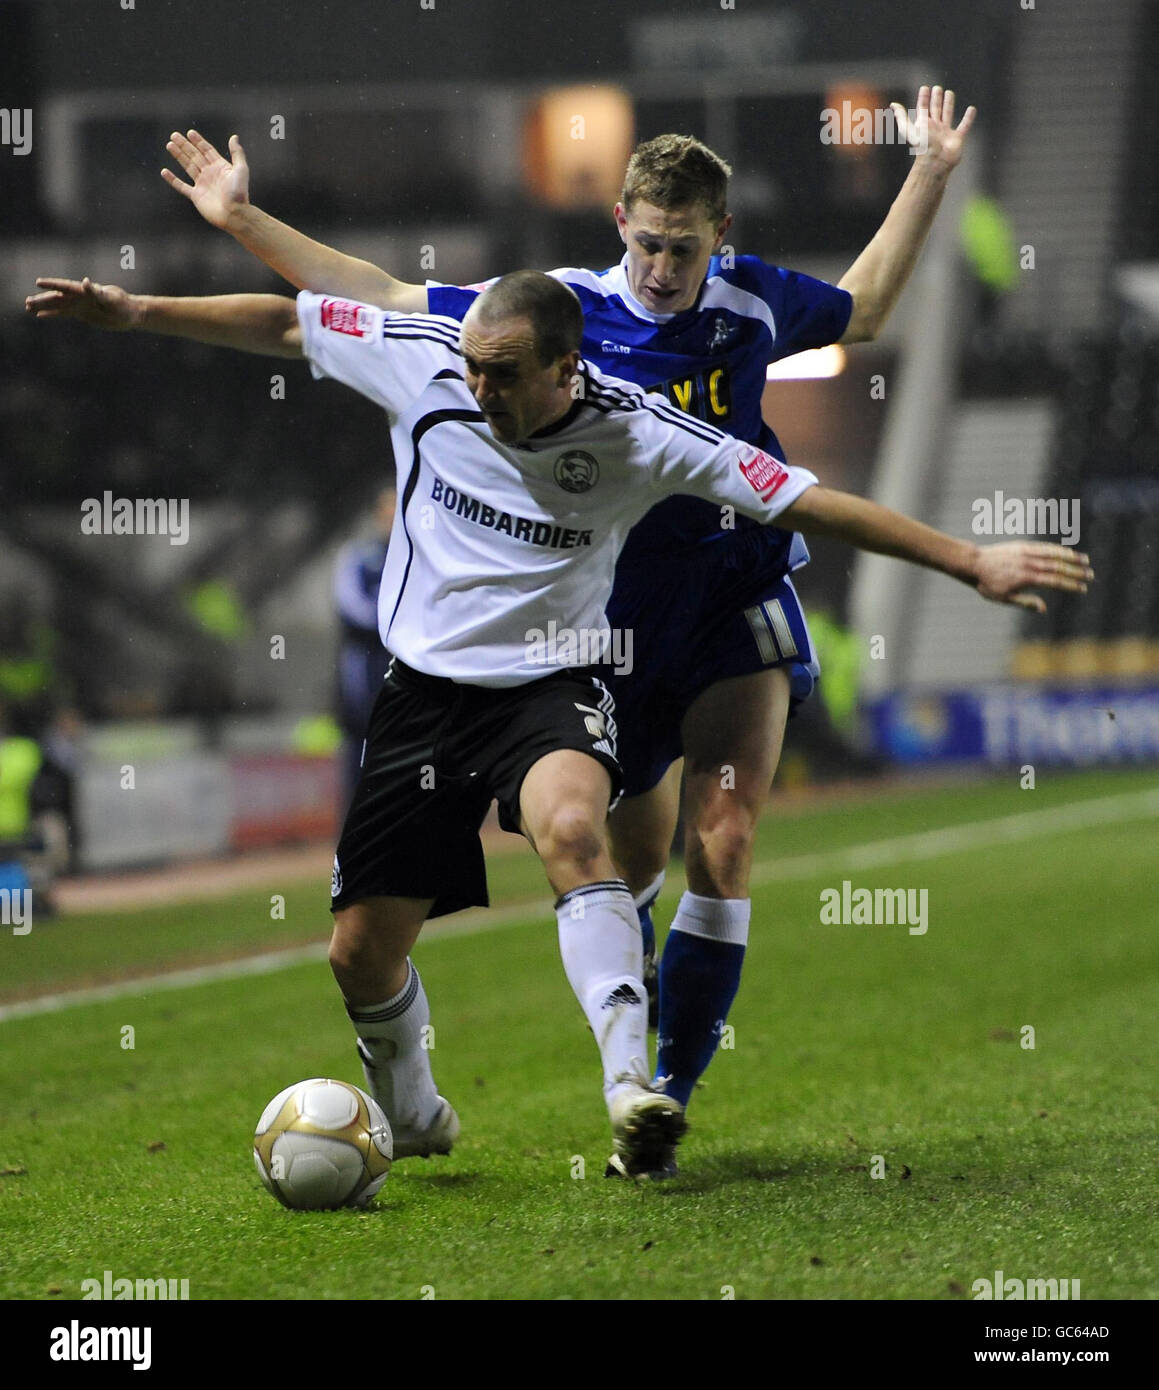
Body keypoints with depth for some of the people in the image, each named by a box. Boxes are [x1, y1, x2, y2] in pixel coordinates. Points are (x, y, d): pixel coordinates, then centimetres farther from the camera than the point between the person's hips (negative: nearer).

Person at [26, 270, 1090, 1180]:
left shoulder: (635, 434, -17)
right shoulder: (423, 362, -11)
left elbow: (811, 502, -16)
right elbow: (286, 324, 5)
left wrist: (970, 562, -19)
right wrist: (133, 310, 7)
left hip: (548, 684, -3)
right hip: (425, 683, 3)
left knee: (571, 824, -37)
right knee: (362, 951, 1)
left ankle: (633, 1093, -42)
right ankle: (412, 1119, 34)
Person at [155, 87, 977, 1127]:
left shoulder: (750, 301, -2)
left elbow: (862, 310, 21)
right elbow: (385, 300, -1)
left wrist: (932, 174, 16)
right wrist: (246, 221, -5)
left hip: (737, 611, 0)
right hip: (611, 622, 0)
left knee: (722, 843, -17)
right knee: (633, 861, 12)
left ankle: (672, 1090, -11)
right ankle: (632, 1063, 38)